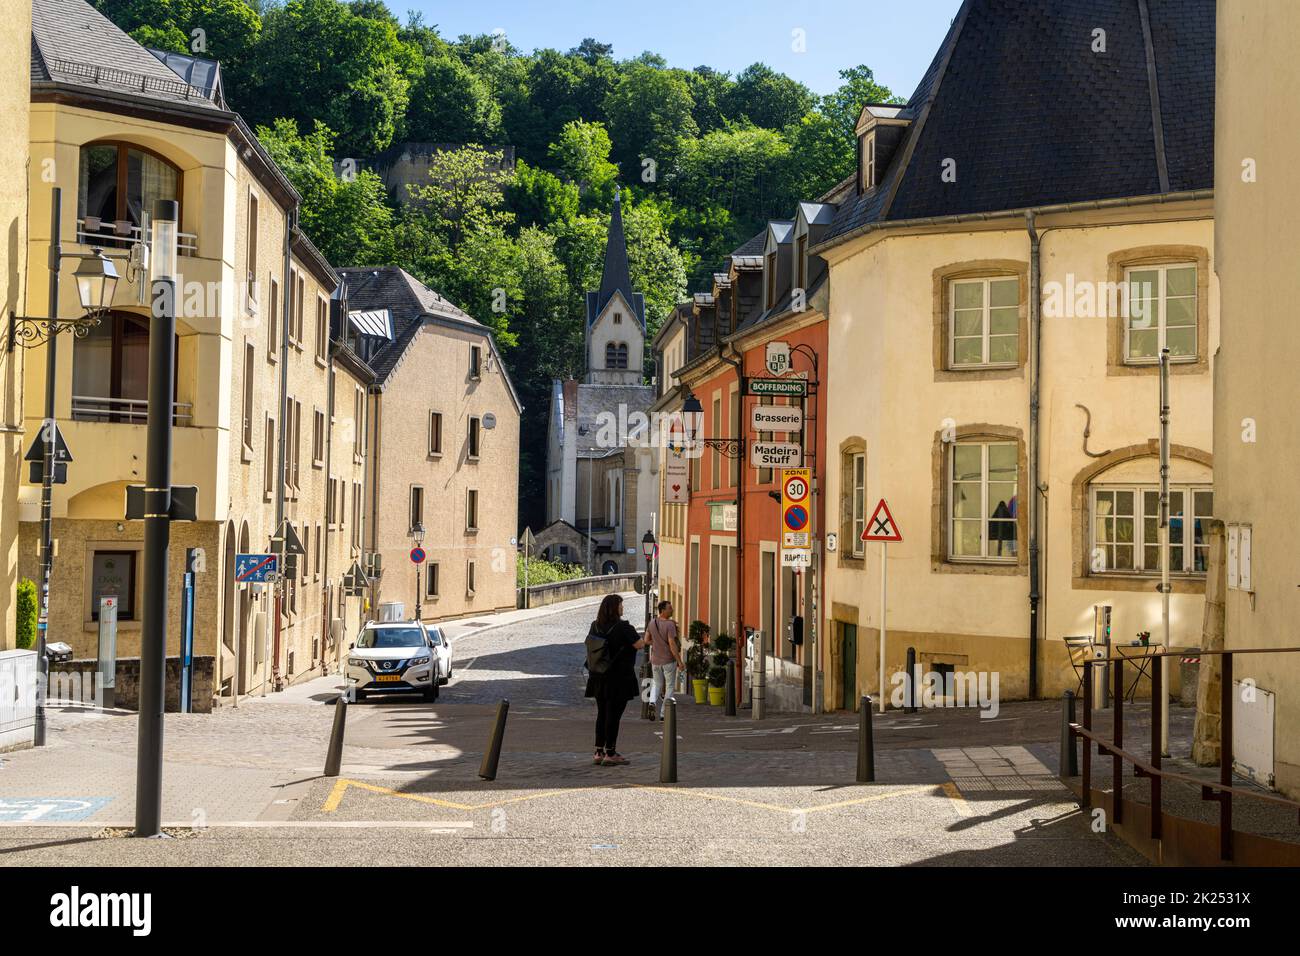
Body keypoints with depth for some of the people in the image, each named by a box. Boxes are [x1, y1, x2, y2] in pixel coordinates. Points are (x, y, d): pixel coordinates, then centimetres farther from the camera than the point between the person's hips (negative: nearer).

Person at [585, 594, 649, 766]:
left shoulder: (595, 626, 3)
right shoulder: (623, 627, -15)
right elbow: (639, 645, -13)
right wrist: (645, 640, 10)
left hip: (599, 678, 6)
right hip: (619, 678, -6)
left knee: (602, 713, 14)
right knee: (613, 714, -1)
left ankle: (599, 752, 15)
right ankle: (610, 754, 1)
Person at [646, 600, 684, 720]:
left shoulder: (652, 623, 2)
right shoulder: (670, 625, -18)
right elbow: (672, 644, -21)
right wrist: (680, 661, -16)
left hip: (656, 660, 5)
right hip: (669, 660, -5)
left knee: (657, 684, 19)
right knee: (670, 686, 8)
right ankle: (663, 713, 6)